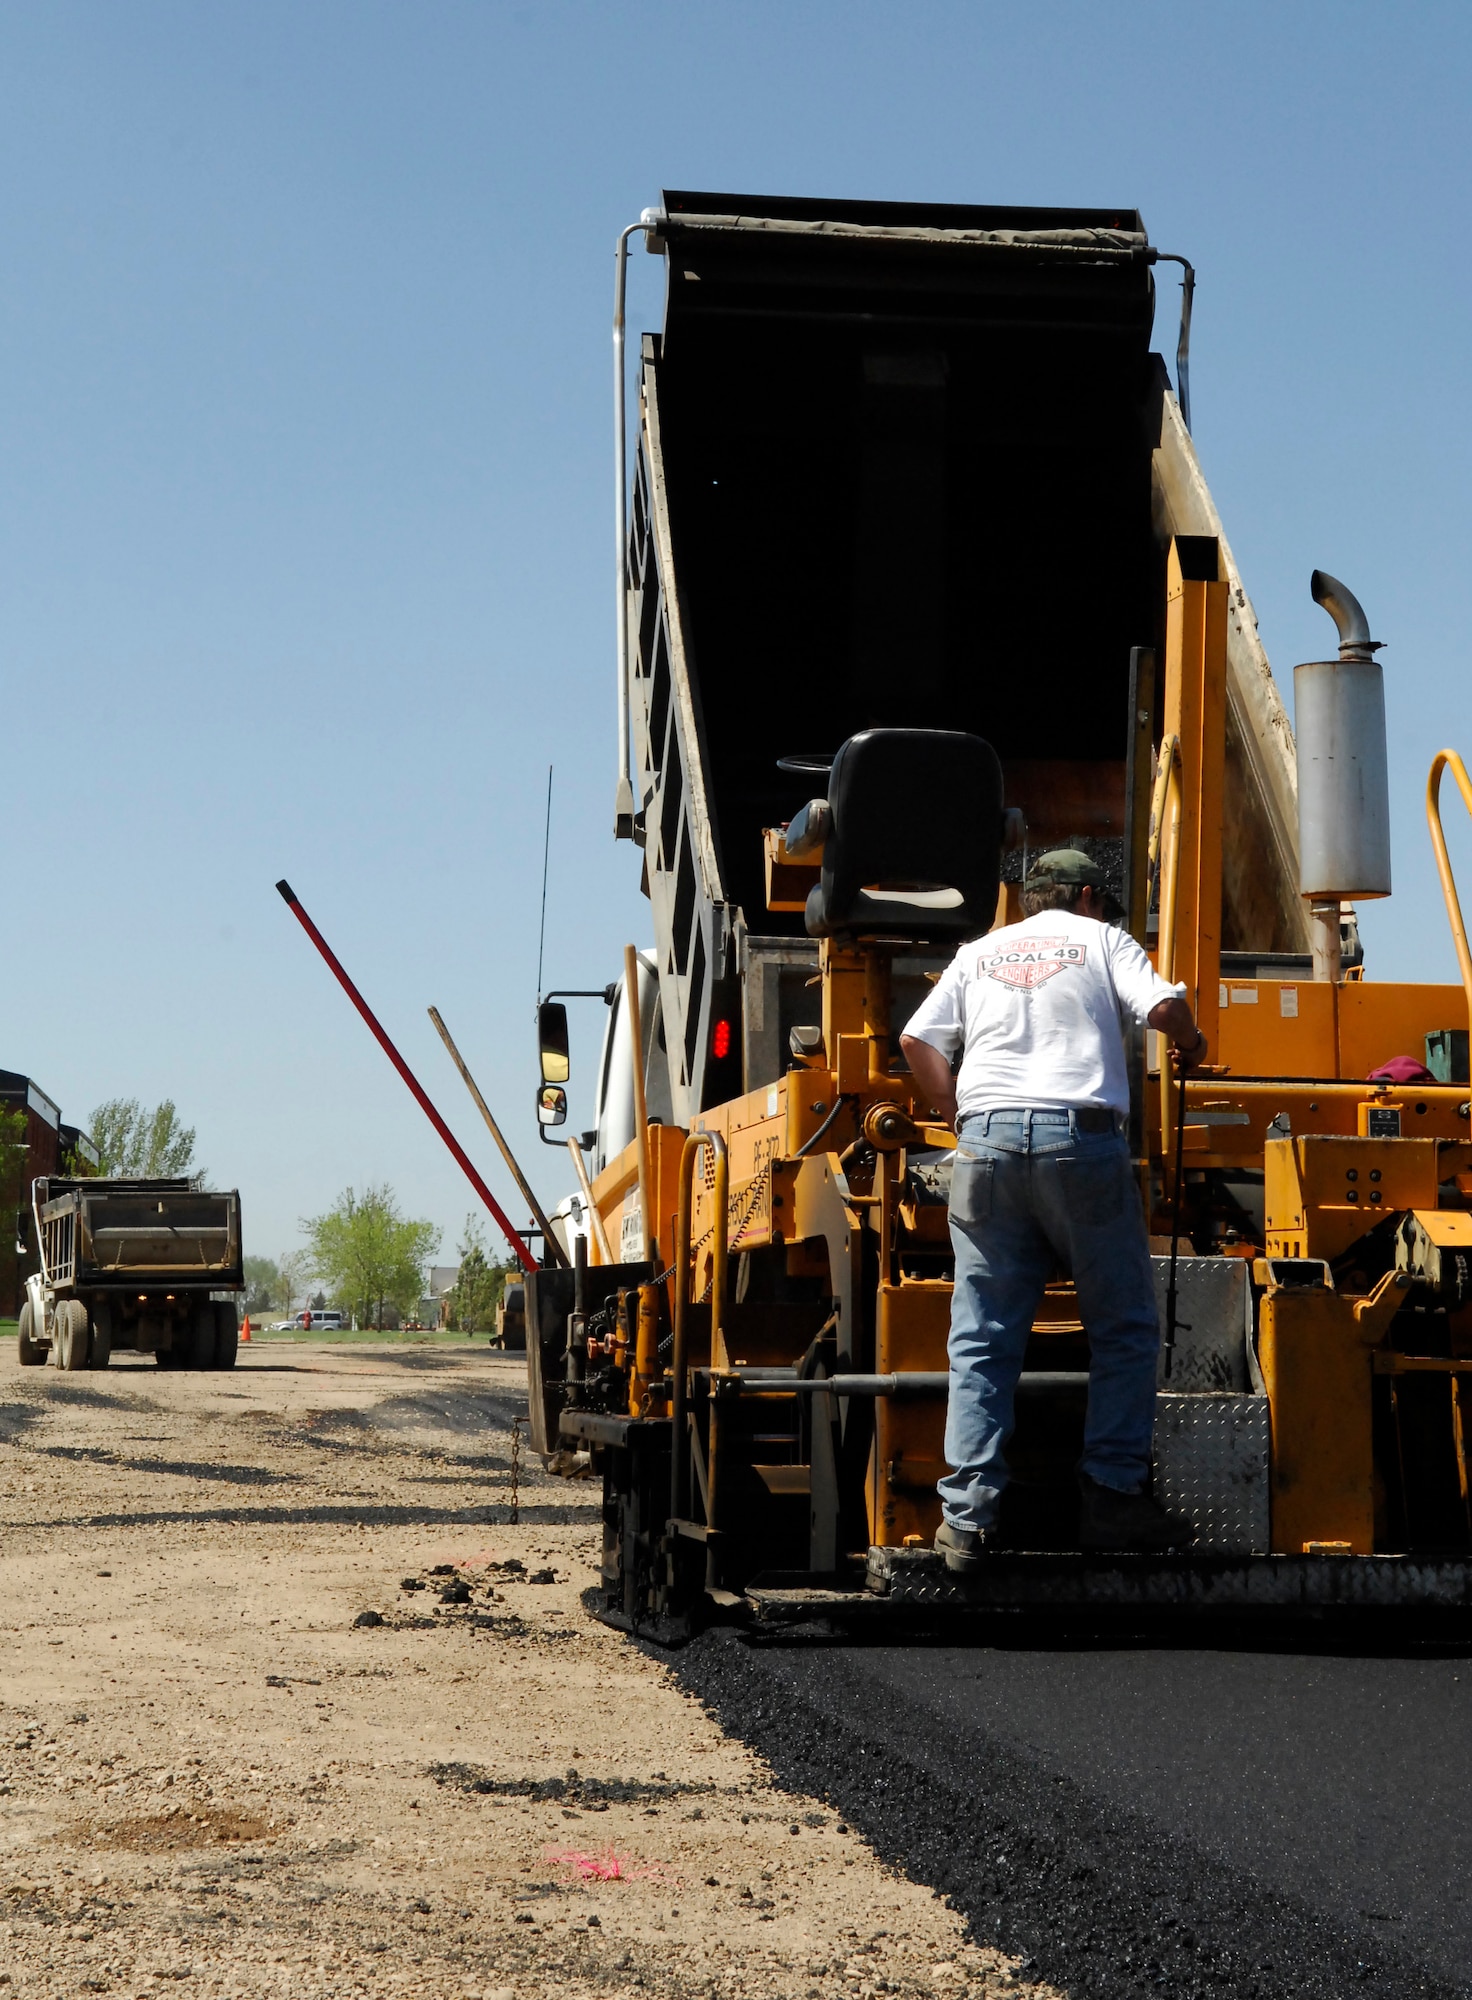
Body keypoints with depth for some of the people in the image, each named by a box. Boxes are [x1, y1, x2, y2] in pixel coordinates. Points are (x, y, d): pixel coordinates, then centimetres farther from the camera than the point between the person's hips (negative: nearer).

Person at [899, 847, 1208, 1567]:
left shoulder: (978, 953, 23)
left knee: (982, 1338, 3)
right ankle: (1112, 1496, 3)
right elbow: (1164, 1006, -2)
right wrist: (1190, 1045, 19)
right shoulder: (1101, 940, 14)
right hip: (1079, 1137, -3)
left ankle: (967, 1516, -4)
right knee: (1125, 1328, 9)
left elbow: (917, 1039, 14)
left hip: (987, 1138, 3)